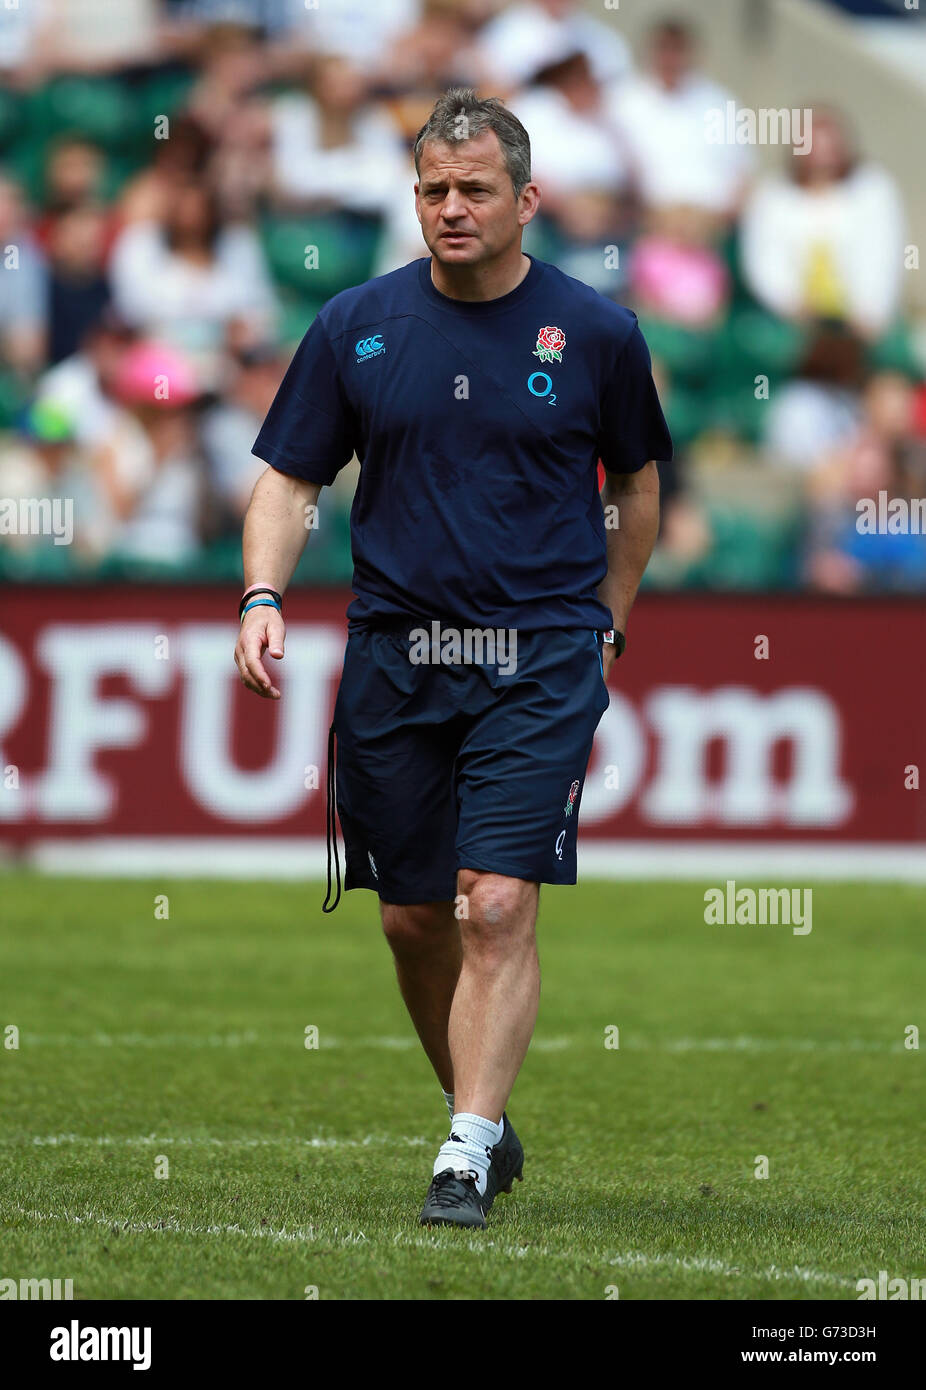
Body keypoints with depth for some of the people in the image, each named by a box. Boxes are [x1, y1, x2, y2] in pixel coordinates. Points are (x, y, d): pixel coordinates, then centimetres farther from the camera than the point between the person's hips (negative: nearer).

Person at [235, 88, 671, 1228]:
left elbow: (638, 482, 15)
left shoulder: (595, 332, 0)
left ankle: (466, 1158, -14)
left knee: (498, 906, -15)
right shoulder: (357, 326, 3)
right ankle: (480, 1113, 29)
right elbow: (289, 480, 7)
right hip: (393, 653, 3)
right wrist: (262, 598, -9)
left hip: (540, 662, -3)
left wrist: (603, 624, 14)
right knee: (413, 916, 8)